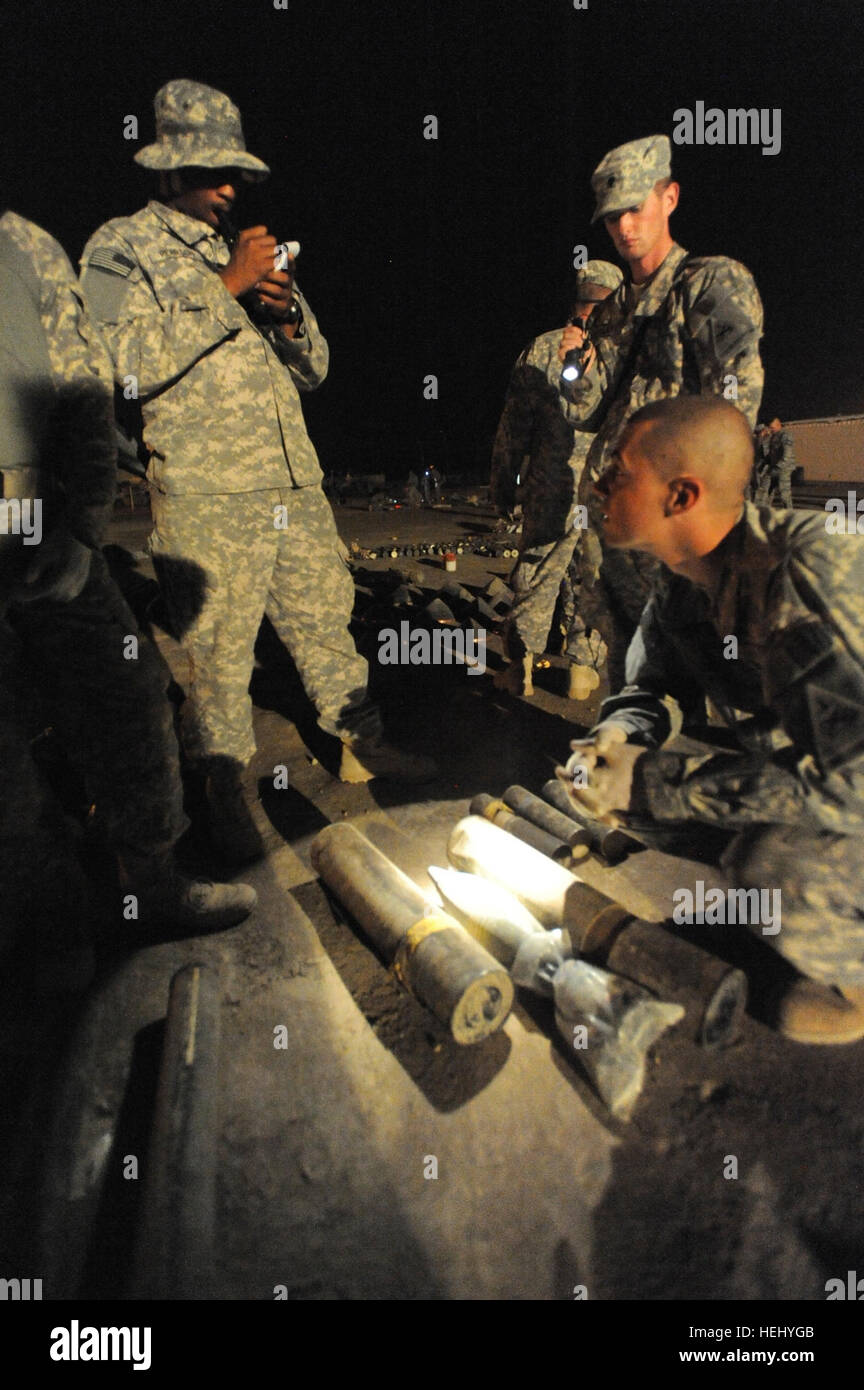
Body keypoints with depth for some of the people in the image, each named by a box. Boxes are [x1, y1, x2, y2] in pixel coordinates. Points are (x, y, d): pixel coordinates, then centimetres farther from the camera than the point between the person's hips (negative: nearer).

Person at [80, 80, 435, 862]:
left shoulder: (247, 254, 21)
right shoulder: (121, 249, 3)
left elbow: (314, 369, 21)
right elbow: (130, 362, -15)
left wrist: (288, 314, -1)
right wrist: (227, 287, -14)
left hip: (295, 482, 6)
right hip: (204, 495, -6)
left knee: (326, 615, 12)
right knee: (216, 646, -1)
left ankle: (362, 745, 27)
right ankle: (224, 789, 15)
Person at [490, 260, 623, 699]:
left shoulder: (541, 349, 3)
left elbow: (513, 425, 3)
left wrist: (502, 486, 9)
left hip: (552, 487, 0)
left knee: (536, 575, 9)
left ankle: (520, 666, 14)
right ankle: (583, 668, 17)